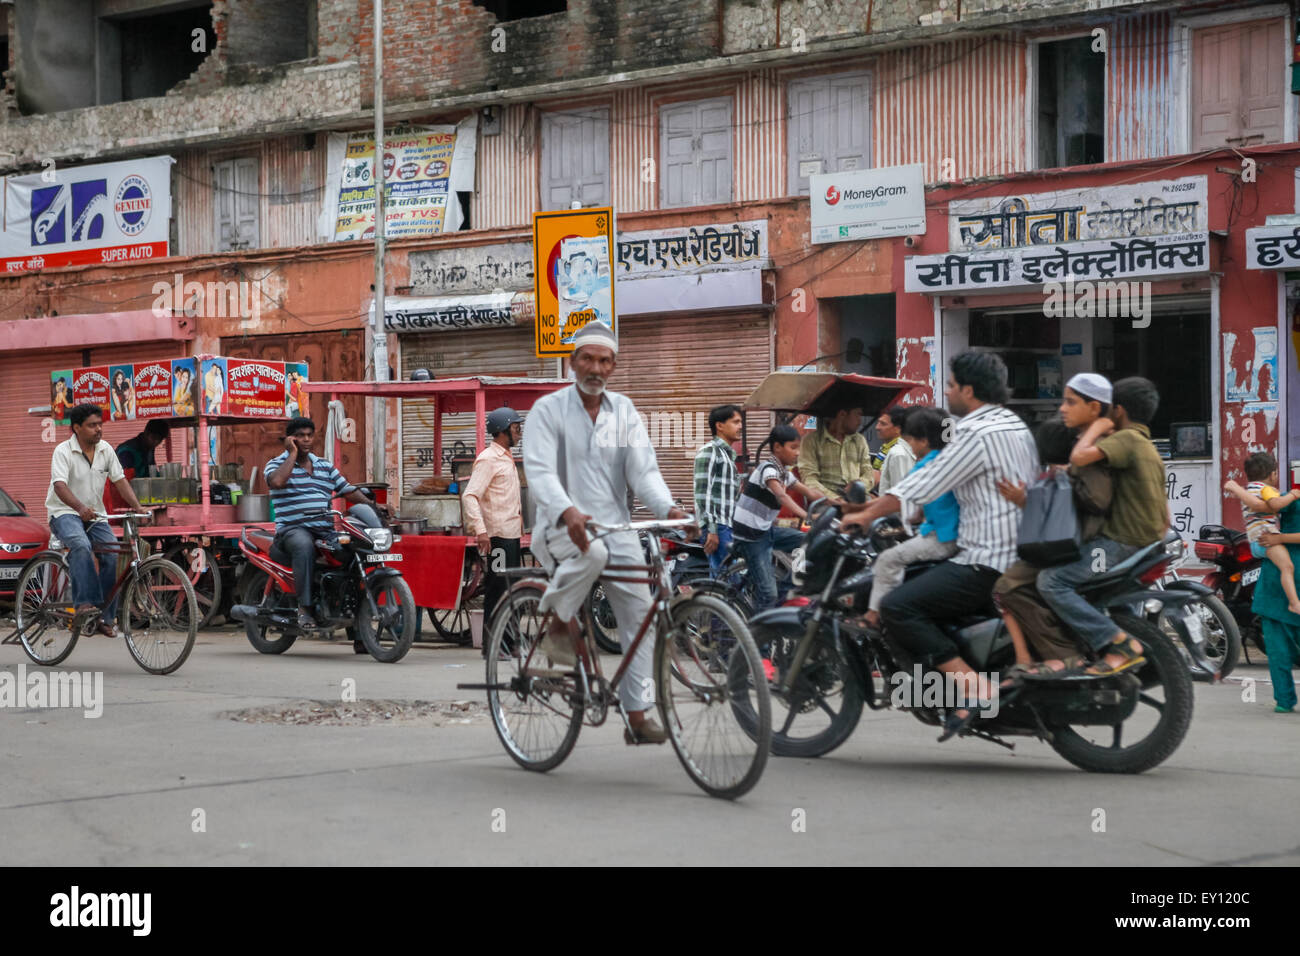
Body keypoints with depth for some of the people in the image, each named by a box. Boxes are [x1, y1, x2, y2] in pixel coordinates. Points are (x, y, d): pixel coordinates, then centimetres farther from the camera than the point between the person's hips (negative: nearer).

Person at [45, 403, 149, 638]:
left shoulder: (105, 449, 4)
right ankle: (84, 605, -41)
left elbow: (120, 480, 4)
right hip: (65, 513, -5)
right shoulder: (63, 451, -13)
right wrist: (81, 508, -45)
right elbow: (60, 486, -27)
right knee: (81, 546, -36)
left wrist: (137, 507, -13)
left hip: (94, 515, 5)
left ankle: (105, 617, -8)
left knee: (114, 555, -15)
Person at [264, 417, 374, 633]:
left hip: (326, 532, 5)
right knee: (304, 546, -41)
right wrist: (293, 453, -5)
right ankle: (305, 607, -39)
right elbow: (276, 481, -16)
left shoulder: (325, 466, 24)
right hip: (293, 530, -5)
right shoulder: (277, 464, 8)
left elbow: (348, 490, 19)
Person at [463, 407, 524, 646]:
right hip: (497, 535, -10)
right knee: (498, 588, -9)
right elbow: (470, 496, -22)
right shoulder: (488, 459, -12)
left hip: (512, 534, 10)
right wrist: (480, 530, -30)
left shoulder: (506, 458, 19)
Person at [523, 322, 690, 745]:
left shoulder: (625, 412, 10)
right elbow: (540, 471, -16)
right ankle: (559, 624, -12)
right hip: (562, 527, -4)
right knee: (592, 551, -38)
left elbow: (643, 469, 1)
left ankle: (638, 716, -1)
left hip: (616, 527, 4)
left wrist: (667, 507, -21)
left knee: (640, 613, -6)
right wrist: (568, 511, -36)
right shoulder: (548, 410, -3)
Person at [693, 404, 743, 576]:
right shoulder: (709, 451, -6)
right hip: (717, 527, -9)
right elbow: (703, 492, -14)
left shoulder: (728, 454, 23)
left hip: (728, 527, 9)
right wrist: (711, 530, -20)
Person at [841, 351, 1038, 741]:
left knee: (897, 607, -18)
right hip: (1020, 554, 11)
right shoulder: (1014, 424, 17)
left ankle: (972, 683, -26)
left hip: (986, 562, -11)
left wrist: (868, 514, -5)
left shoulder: (977, 434, -14)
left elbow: (927, 483, -15)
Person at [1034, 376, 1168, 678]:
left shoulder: (1126, 439, -9)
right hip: (1146, 542, 10)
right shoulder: (1150, 449, 21)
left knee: (1051, 580, -21)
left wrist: (1096, 429, -9)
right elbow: (1164, 518, 23)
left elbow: (1080, 457, -26)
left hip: (1120, 544, -10)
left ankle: (1119, 645, -27)